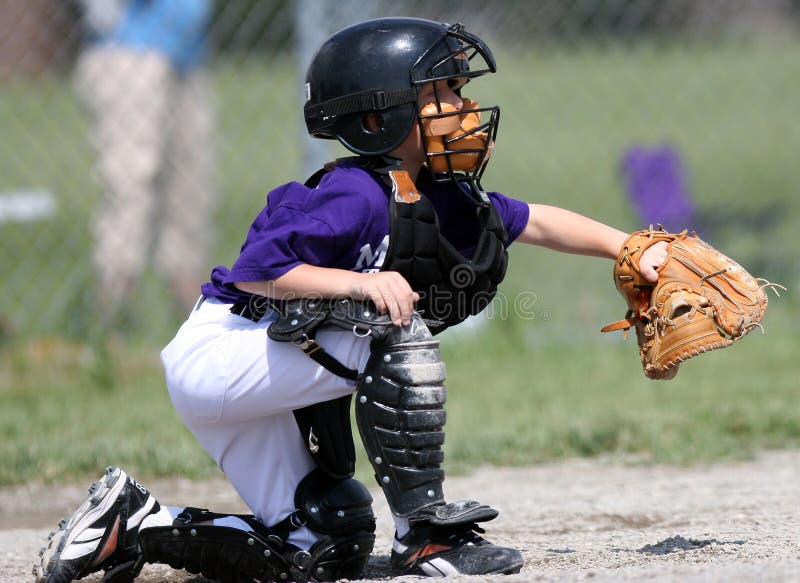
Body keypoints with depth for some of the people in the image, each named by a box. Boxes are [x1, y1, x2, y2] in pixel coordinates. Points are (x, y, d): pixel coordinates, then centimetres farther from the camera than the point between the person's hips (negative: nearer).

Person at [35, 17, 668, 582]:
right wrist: (359, 282, -34)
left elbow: (536, 221, 16)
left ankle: (133, 524, 12)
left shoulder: (447, 199, 5)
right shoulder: (359, 195, -21)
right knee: (399, 335, -25)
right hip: (215, 353, -9)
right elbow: (254, 269, -25)